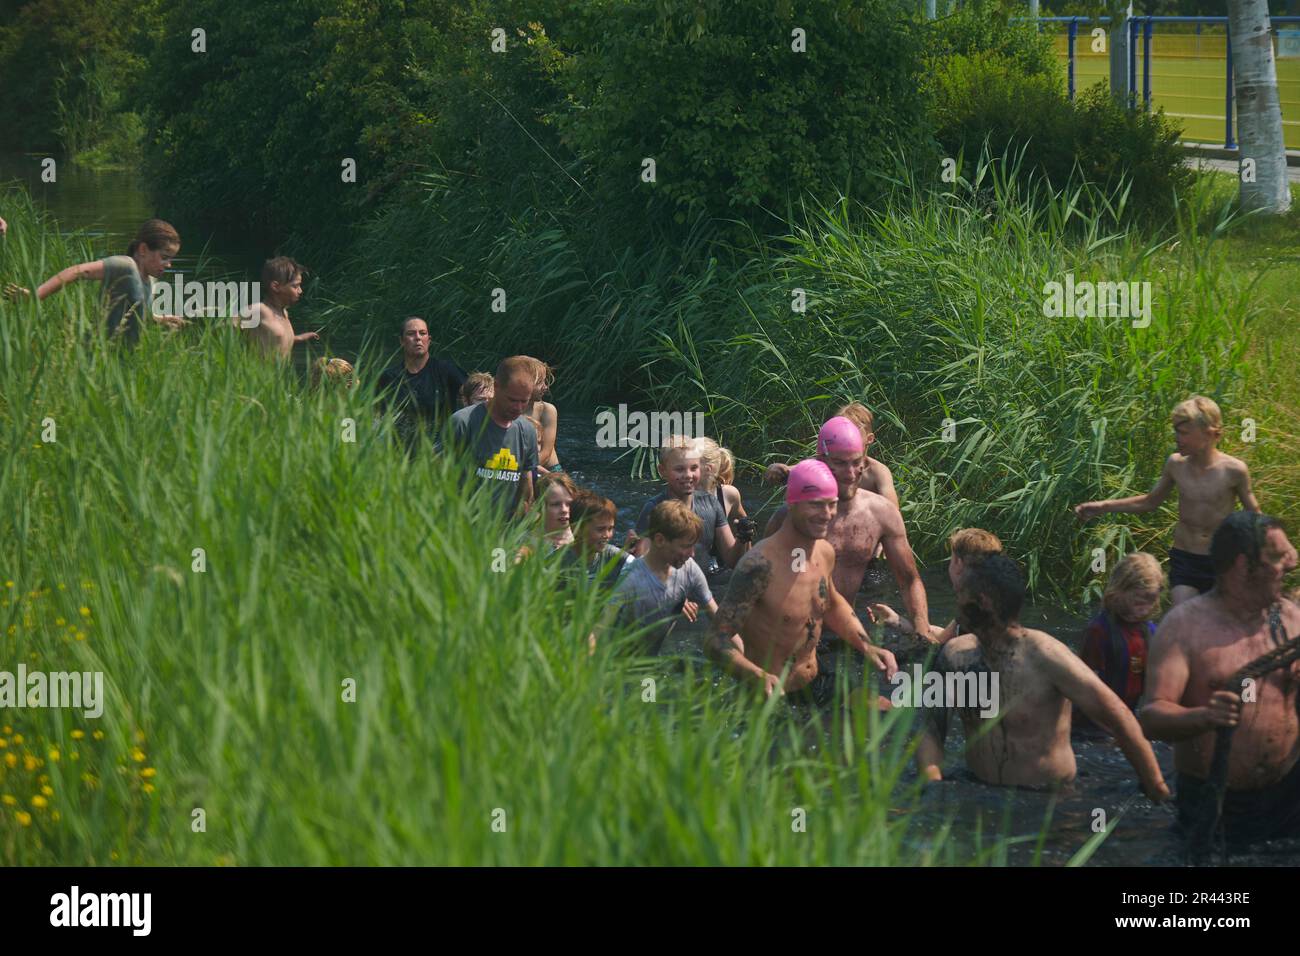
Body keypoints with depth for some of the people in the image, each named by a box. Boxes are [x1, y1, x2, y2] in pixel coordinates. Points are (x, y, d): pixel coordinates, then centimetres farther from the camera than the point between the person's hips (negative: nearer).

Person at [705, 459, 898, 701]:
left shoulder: (824, 552, 2)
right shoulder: (760, 565, -24)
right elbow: (717, 641, -26)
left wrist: (867, 647, 10)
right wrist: (758, 676, -43)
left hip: (813, 686, 7)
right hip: (768, 695, -7)